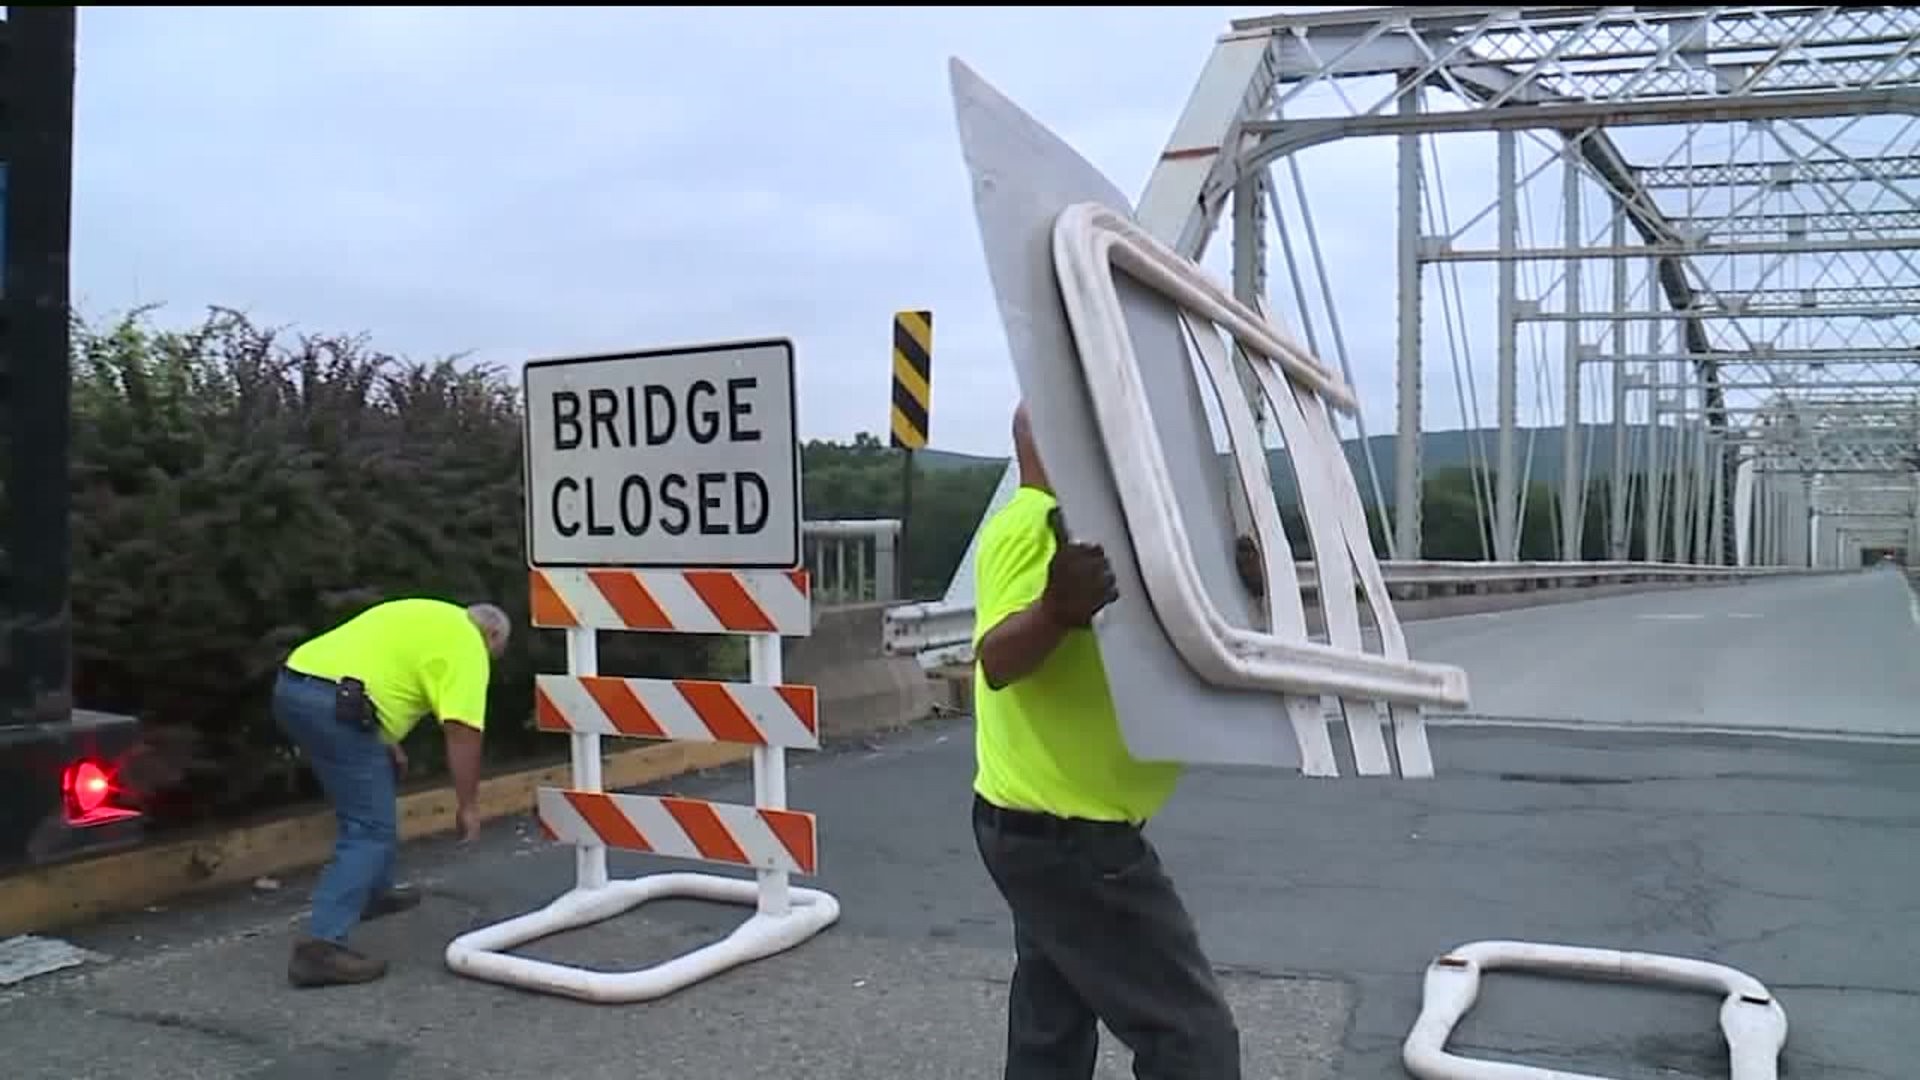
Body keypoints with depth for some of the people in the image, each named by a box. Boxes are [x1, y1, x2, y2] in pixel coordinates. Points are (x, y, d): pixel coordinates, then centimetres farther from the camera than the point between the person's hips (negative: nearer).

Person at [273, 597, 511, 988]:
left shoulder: (430, 618, 28)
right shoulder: (467, 645, 3)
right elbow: (463, 732, -5)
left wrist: (386, 742, 30)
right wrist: (467, 805, 3)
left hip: (294, 686, 10)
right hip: (331, 704, -10)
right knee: (371, 830, -5)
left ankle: (373, 892, 42)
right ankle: (321, 946, -13)